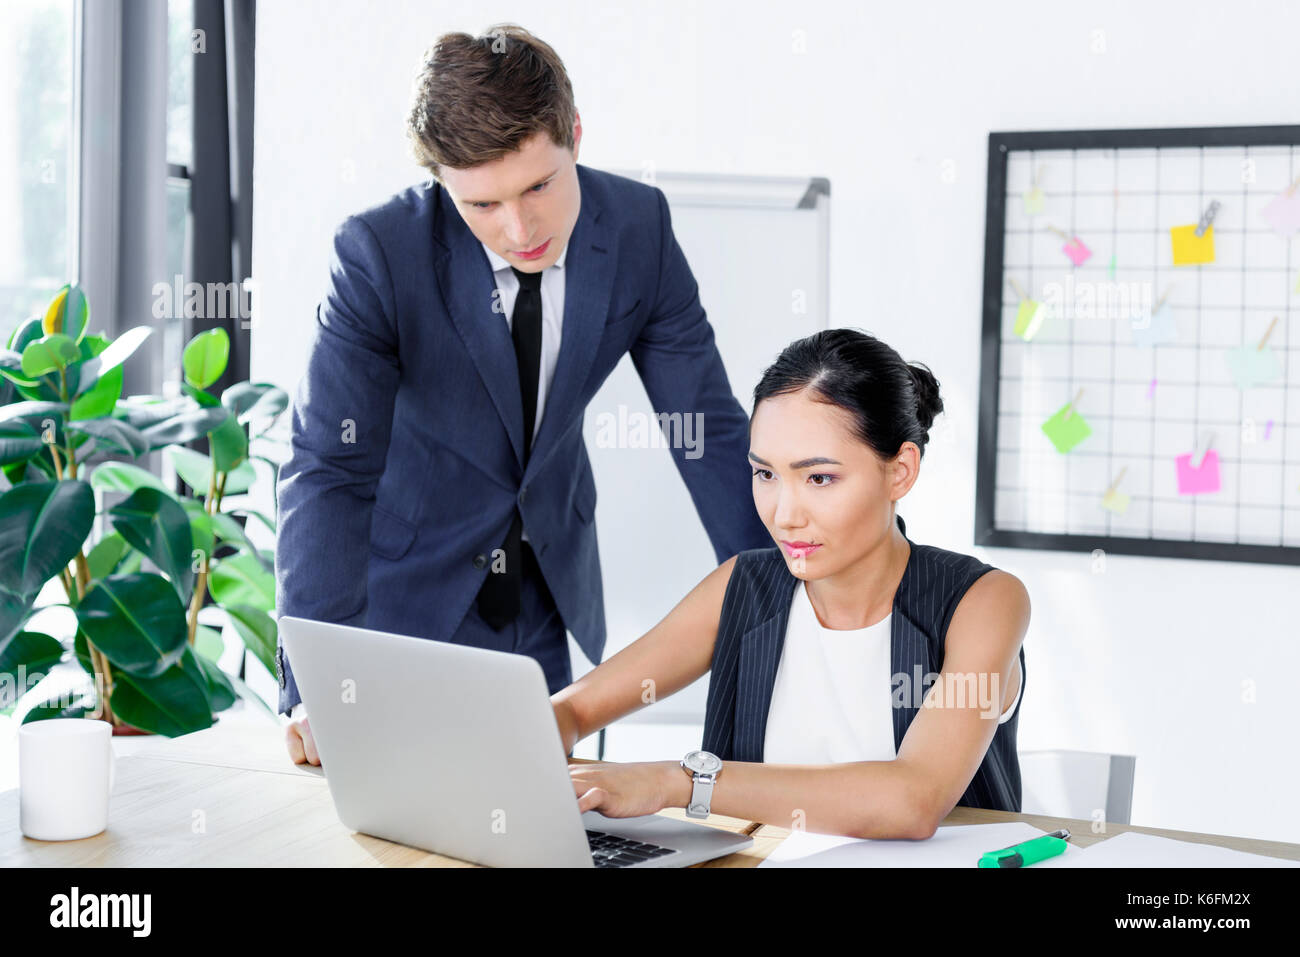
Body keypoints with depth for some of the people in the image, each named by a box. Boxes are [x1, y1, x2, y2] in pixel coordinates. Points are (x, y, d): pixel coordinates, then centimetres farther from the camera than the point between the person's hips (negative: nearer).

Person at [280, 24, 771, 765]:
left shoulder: (638, 226, -13)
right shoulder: (379, 254, -23)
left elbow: (709, 431, -6)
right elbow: (331, 471, -23)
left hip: (551, 595, 3)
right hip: (407, 599, -3)